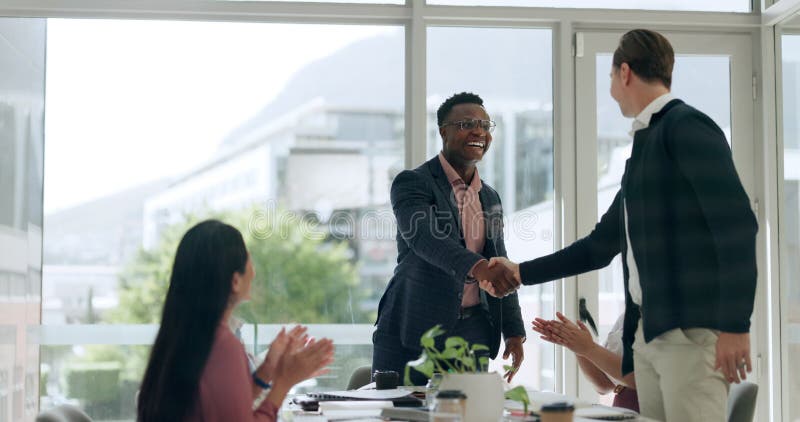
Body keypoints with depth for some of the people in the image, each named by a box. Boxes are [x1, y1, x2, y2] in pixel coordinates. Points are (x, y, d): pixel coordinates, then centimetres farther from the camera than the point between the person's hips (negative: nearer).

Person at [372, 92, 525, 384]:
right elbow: (422, 236, -25)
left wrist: (514, 332, 10)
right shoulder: (412, 182, -6)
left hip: (472, 332, 5)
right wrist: (476, 266, -41)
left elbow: (500, 268, 18)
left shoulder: (490, 198, 15)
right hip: (412, 331, -5)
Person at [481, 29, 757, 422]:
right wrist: (521, 272, 26)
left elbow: (737, 224, -16)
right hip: (647, 333, 8)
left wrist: (735, 325, -20)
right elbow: (600, 246, 26)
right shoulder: (645, 145, 20)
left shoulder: (687, 126, -7)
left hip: (692, 330, -8)